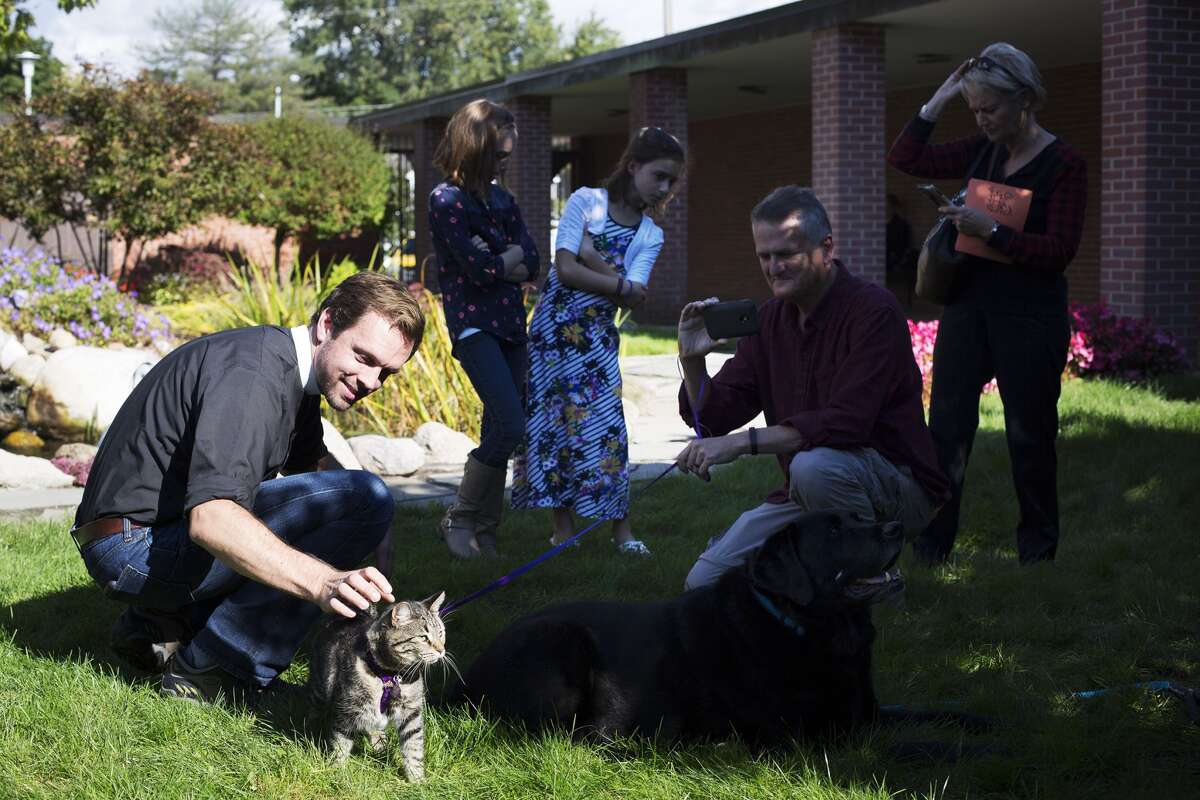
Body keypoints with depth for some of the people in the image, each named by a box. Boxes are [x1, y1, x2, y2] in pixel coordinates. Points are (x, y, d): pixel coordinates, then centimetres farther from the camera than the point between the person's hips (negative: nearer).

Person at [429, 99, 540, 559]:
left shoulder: (502, 200, 14)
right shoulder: (446, 200, -7)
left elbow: (531, 264, 5)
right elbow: (478, 268, -14)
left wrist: (493, 261, -10)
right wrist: (510, 258, 2)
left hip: (509, 324, 7)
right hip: (473, 325, -7)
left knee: (500, 433, 4)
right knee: (509, 425, -17)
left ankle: (484, 533, 10)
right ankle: (459, 520, -4)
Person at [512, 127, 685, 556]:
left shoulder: (650, 236, 7)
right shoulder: (586, 201, -1)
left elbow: (633, 296, -9)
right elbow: (566, 270, -11)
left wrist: (593, 256, -16)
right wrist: (622, 285, -10)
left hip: (598, 336, 2)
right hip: (553, 327, -2)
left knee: (605, 423, -6)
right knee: (552, 419, 0)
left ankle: (621, 526, 0)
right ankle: (563, 524, 7)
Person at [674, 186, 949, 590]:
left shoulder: (873, 310, -17)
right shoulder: (770, 317, 6)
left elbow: (847, 423, -29)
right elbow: (712, 417, 5)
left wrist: (741, 442, -33)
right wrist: (692, 360, -15)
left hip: (898, 490, -6)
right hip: (805, 495, 7)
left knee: (814, 466, -38)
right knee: (705, 583, -6)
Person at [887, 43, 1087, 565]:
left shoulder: (1064, 164, -9)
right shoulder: (982, 151, 9)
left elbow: (1060, 250, -15)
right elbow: (904, 158, 12)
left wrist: (990, 230, -22)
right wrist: (940, 99, 3)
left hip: (1029, 317, -5)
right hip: (968, 306, 5)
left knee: (1029, 433, 5)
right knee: (946, 425, 1)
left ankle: (1038, 544, 20)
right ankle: (930, 545, 4)